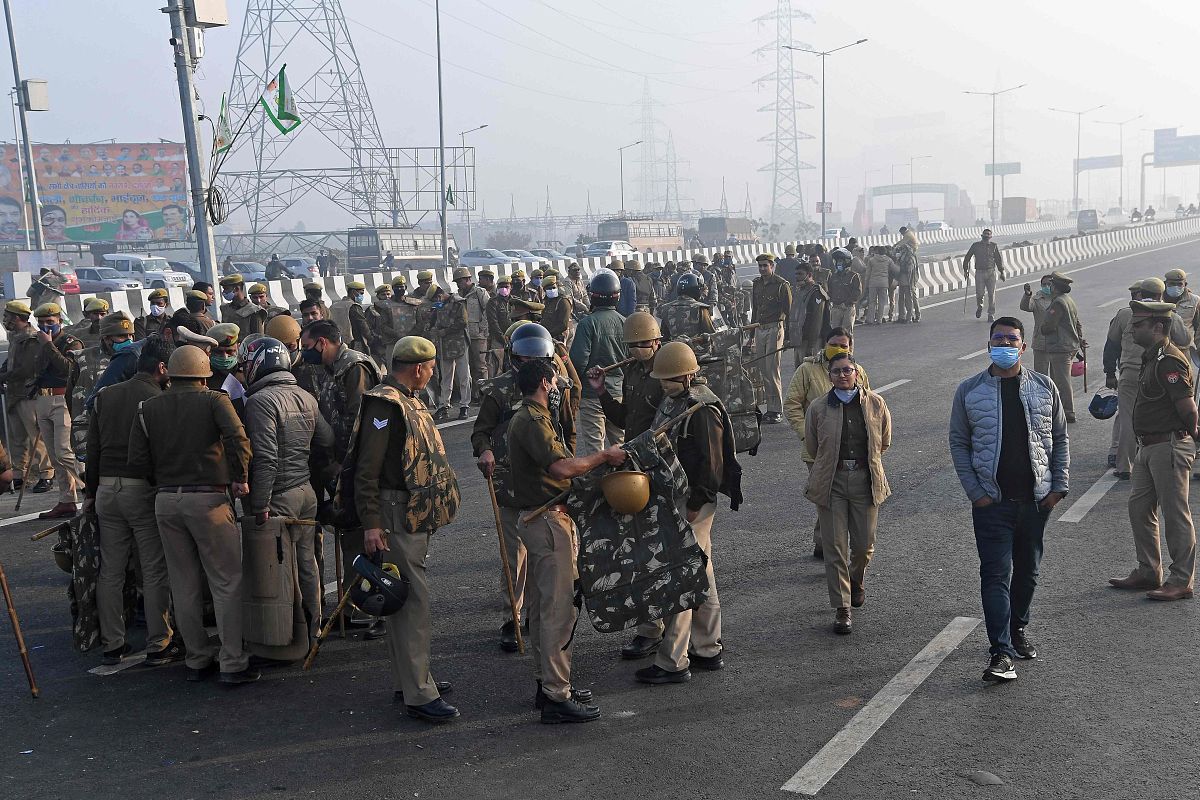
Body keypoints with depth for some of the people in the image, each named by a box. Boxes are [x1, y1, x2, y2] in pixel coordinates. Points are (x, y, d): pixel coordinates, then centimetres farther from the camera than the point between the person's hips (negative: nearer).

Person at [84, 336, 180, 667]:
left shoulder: (105, 397, 10)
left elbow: (92, 449, 12)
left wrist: (91, 491, 17)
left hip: (107, 488, 6)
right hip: (144, 490, -6)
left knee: (110, 571, 11)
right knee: (155, 571, 2)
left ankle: (112, 644, 18)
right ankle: (159, 645, 6)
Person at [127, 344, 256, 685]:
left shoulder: (148, 408, 7)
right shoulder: (214, 400, -4)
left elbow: (138, 460, 2)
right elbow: (238, 439, -20)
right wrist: (240, 477, -9)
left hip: (166, 500, 4)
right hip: (208, 499, -4)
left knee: (184, 585, 13)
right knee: (227, 582, 2)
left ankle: (197, 659, 21)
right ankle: (232, 663, 2)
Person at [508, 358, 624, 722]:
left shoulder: (528, 418, 17)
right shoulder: (532, 421, -17)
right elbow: (561, 467, -29)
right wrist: (605, 456, -18)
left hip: (539, 519, 11)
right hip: (547, 519, -11)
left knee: (542, 606, 17)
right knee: (558, 610, -8)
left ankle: (546, 684, 27)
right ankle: (557, 698, -4)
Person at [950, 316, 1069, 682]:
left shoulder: (1045, 387, 4)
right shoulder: (969, 391, -1)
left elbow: (1060, 439, 9)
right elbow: (958, 443, 2)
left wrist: (1058, 487, 1)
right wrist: (975, 491, -6)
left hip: (1036, 499, 2)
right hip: (992, 500, -2)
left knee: (1027, 570, 15)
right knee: (996, 574, -7)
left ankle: (1018, 628, 36)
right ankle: (1001, 653, -7)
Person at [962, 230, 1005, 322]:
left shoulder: (994, 246, 8)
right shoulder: (975, 245, 6)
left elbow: (999, 259, 14)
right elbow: (967, 258, 10)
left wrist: (1001, 272, 10)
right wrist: (965, 270, 5)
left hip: (991, 272, 1)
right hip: (979, 272, -1)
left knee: (991, 294, -3)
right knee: (979, 293, -5)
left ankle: (991, 314, 6)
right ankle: (979, 307, 28)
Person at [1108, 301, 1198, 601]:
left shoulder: (1169, 361, -19)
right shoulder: (1151, 358, 14)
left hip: (1169, 447, -10)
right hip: (1148, 446, 10)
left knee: (1175, 515, -1)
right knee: (1140, 508, 15)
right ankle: (1148, 572, 26)